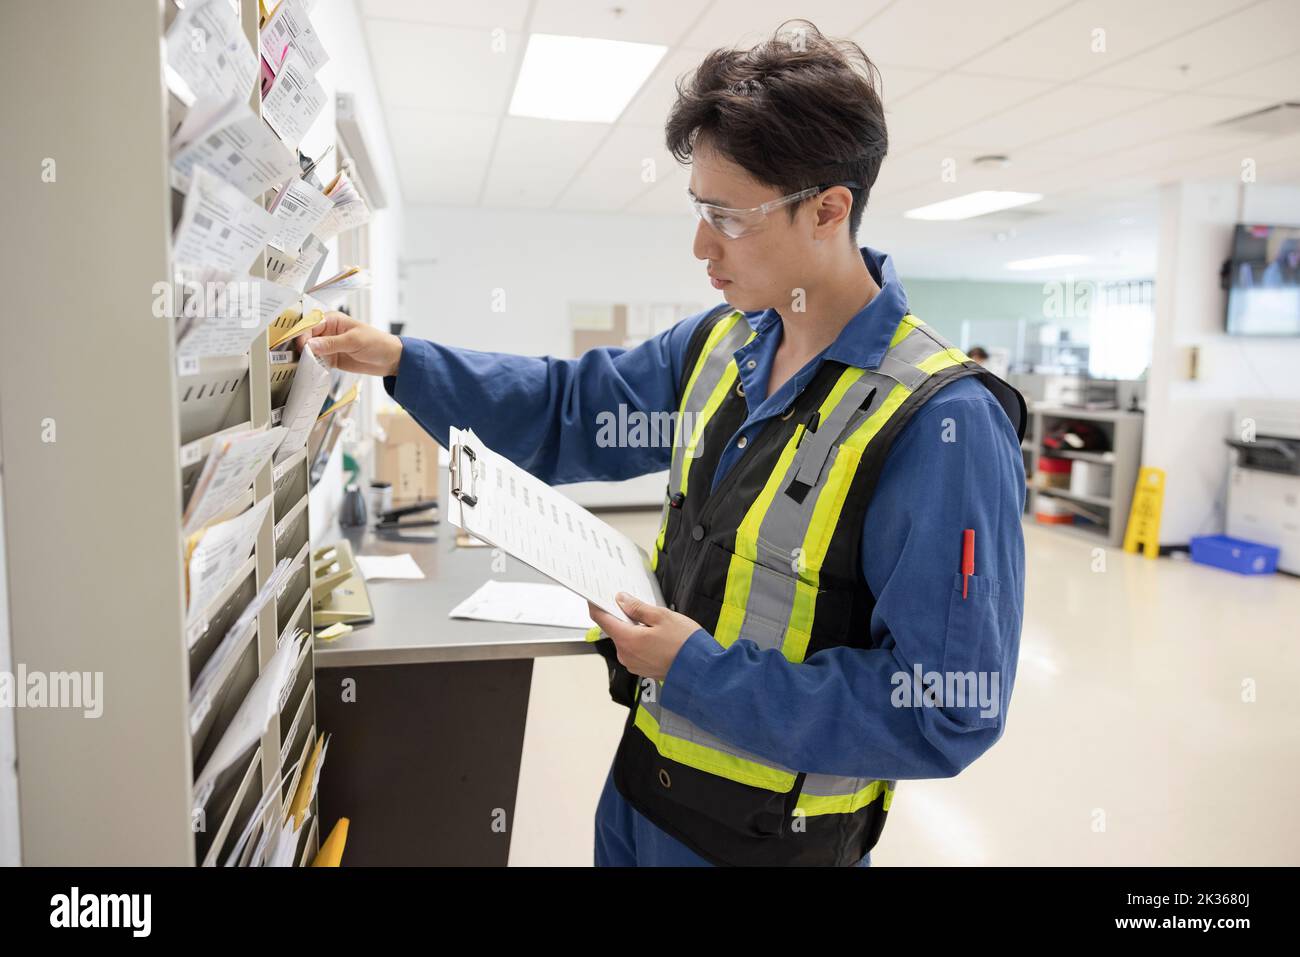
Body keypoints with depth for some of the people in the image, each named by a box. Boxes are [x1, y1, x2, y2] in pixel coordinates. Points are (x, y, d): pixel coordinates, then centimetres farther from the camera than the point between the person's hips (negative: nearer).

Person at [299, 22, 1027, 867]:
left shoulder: (941, 425, -25)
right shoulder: (718, 345, -2)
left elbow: (949, 712, -25)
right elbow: (569, 409, 10)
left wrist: (702, 675, -23)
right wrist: (401, 360, 1)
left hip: (769, 832, -6)